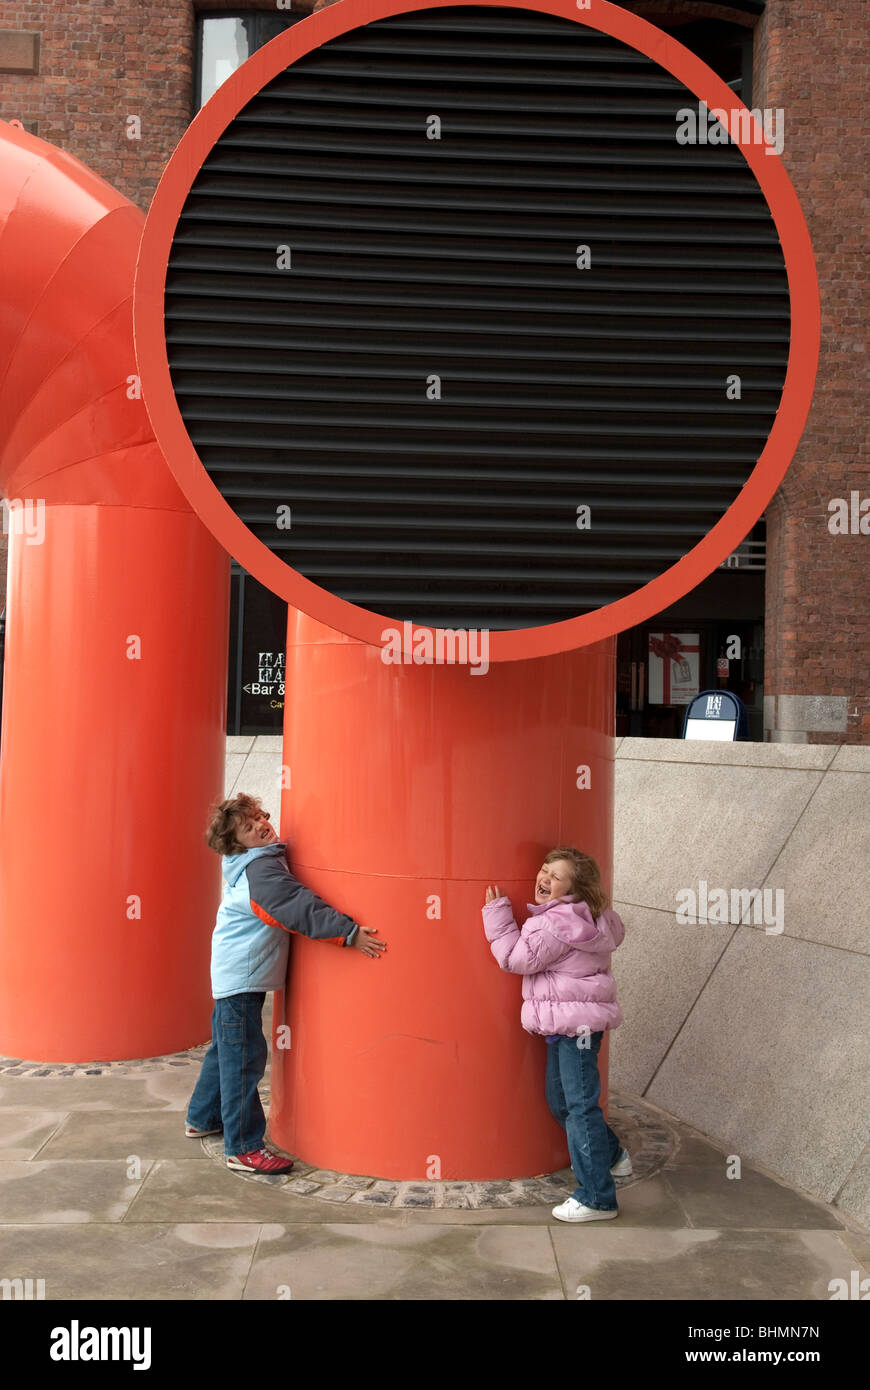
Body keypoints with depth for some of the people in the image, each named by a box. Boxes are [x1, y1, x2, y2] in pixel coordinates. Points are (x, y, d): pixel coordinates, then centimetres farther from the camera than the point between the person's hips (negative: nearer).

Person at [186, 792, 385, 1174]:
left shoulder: (261, 862, 10)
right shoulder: (261, 870, -21)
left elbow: (293, 901, 25)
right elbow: (300, 908, -30)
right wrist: (350, 932, -33)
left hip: (234, 974, 11)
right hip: (241, 976, -11)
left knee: (227, 1049, 23)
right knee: (244, 1057, -6)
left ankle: (202, 1118, 39)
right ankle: (243, 1149, -1)